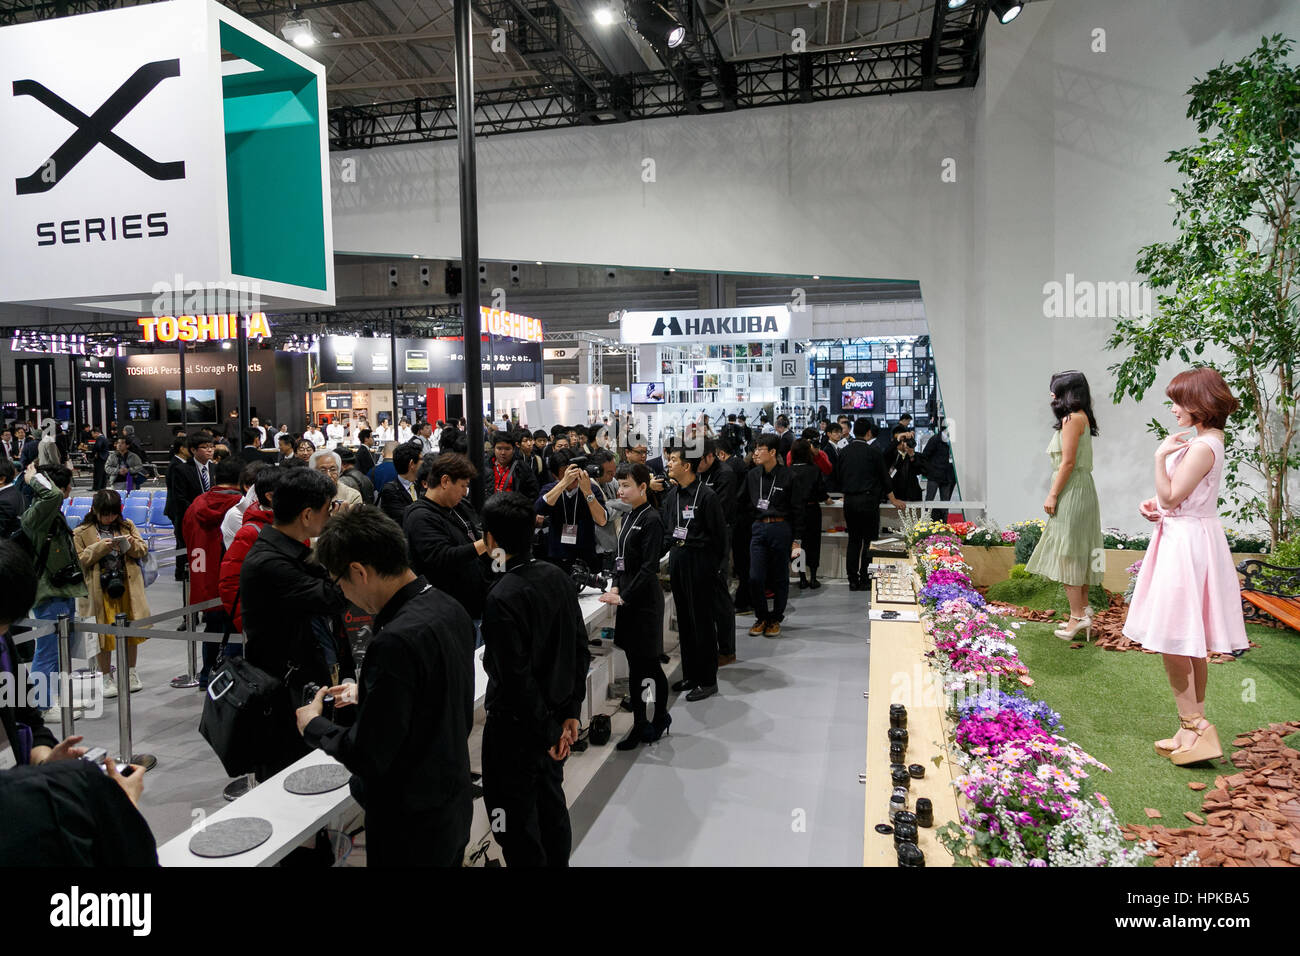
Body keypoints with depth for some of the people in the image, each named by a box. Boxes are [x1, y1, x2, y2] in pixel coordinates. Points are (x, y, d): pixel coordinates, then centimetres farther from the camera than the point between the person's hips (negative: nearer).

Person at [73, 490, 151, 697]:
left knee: (131, 629, 10)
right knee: (104, 632, 4)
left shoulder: (127, 526, 7)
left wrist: (132, 544, -13)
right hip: (101, 589, -3)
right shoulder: (81, 532, -1)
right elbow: (80, 560, -6)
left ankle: (130, 673, 26)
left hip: (127, 586, 3)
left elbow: (143, 551, 7)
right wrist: (100, 547, -19)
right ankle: (107, 678, 18)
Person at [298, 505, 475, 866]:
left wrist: (313, 724, -7)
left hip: (411, 827, -8)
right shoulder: (449, 609, -2)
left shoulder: (396, 641, -29)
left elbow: (367, 757, -23)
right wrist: (366, 694, 13)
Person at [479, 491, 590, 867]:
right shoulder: (557, 577, -3)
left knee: (517, 822, 9)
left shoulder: (501, 599, -25)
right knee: (551, 805, 23)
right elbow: (581, 651, 2)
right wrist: (571, 711, 9)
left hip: (515, 728, -7)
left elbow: (517, 678, -24)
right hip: (554, 716, 7)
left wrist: (545, 733, -12)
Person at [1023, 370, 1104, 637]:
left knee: (1067, 553, -6)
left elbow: (1068, 462, -18)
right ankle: (1083, 610, 18)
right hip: (1080, 491, 10)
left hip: (1072, 492, -10)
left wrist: (1053, 495, -15)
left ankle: (1078, 616, -4)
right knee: (1077, 553, 13)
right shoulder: (1081, 418, 15)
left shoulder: (1072, 418, -14)